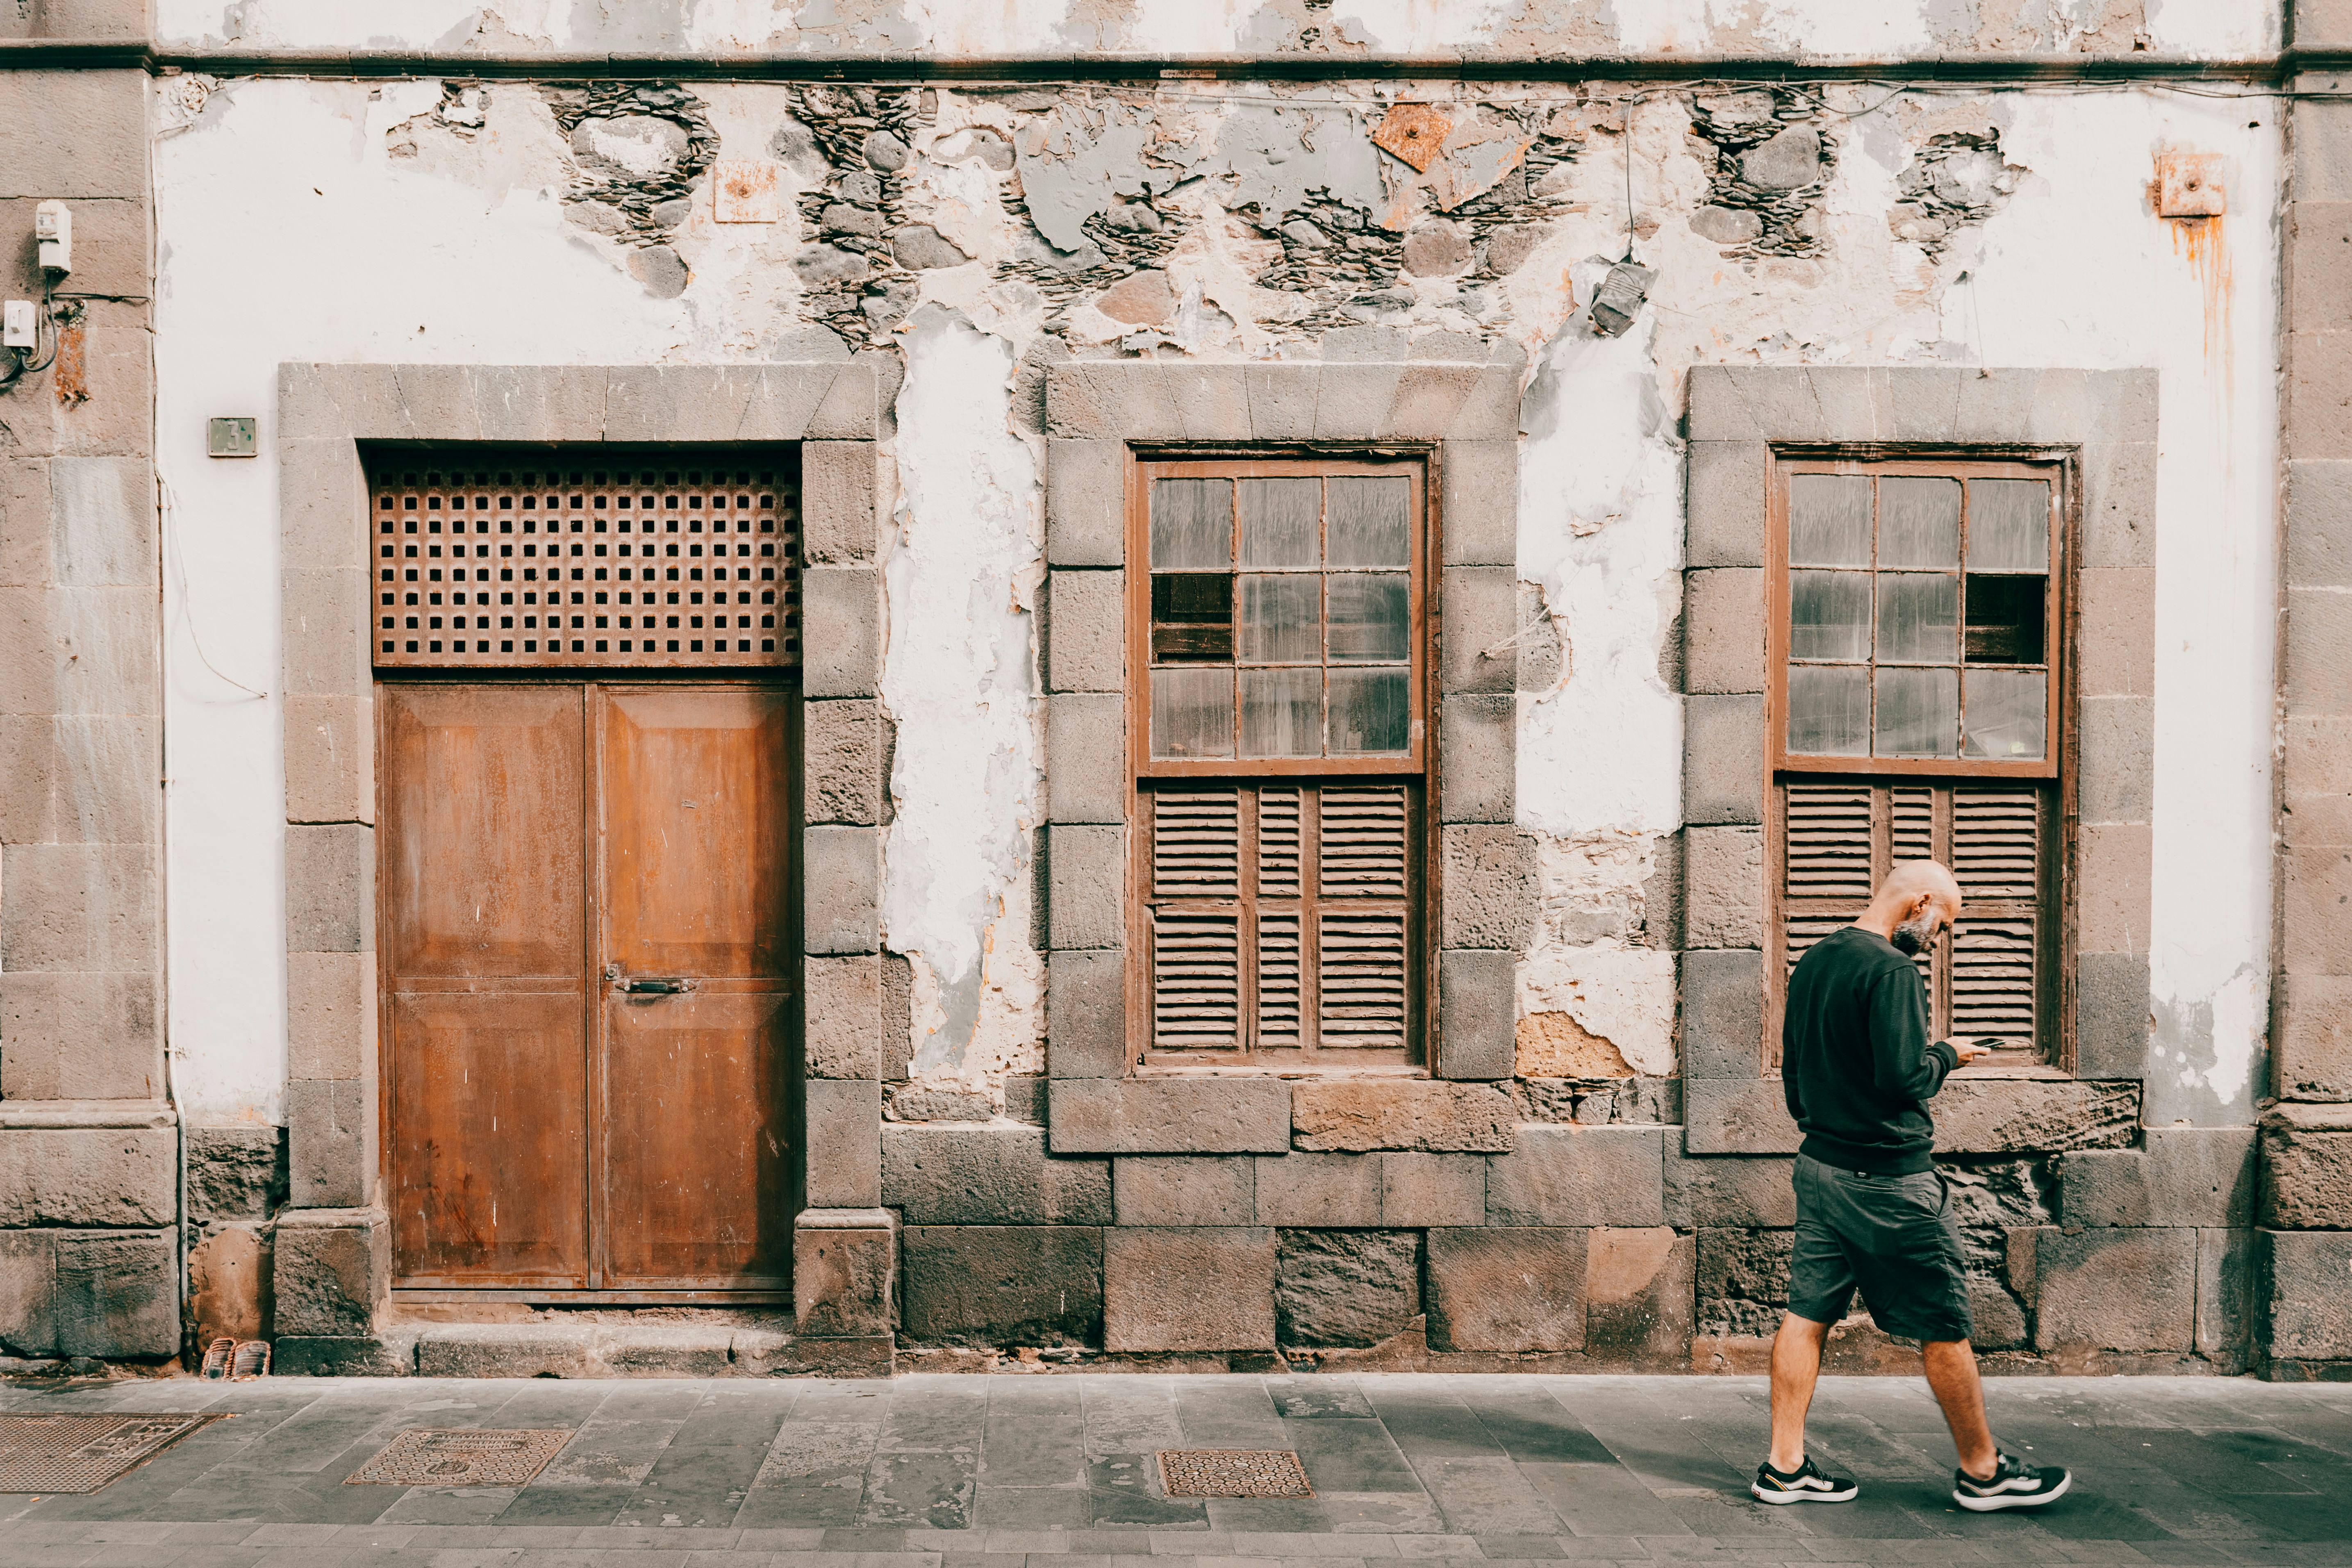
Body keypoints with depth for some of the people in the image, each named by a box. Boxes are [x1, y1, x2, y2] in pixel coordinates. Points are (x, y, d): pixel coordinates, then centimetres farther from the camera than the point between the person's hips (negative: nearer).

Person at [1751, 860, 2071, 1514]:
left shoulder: (1811, 963, 10)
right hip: (1887, 1178, -8)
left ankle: (1785, 1465, 12)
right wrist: (1946, 1055, -4)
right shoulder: (1891, 970, -17)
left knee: (1808, 1311, 9)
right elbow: (1902, 1076, -23)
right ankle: (1982, 1471, 20)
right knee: (1944, 1325, 6)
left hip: (1818, 1166, 8)